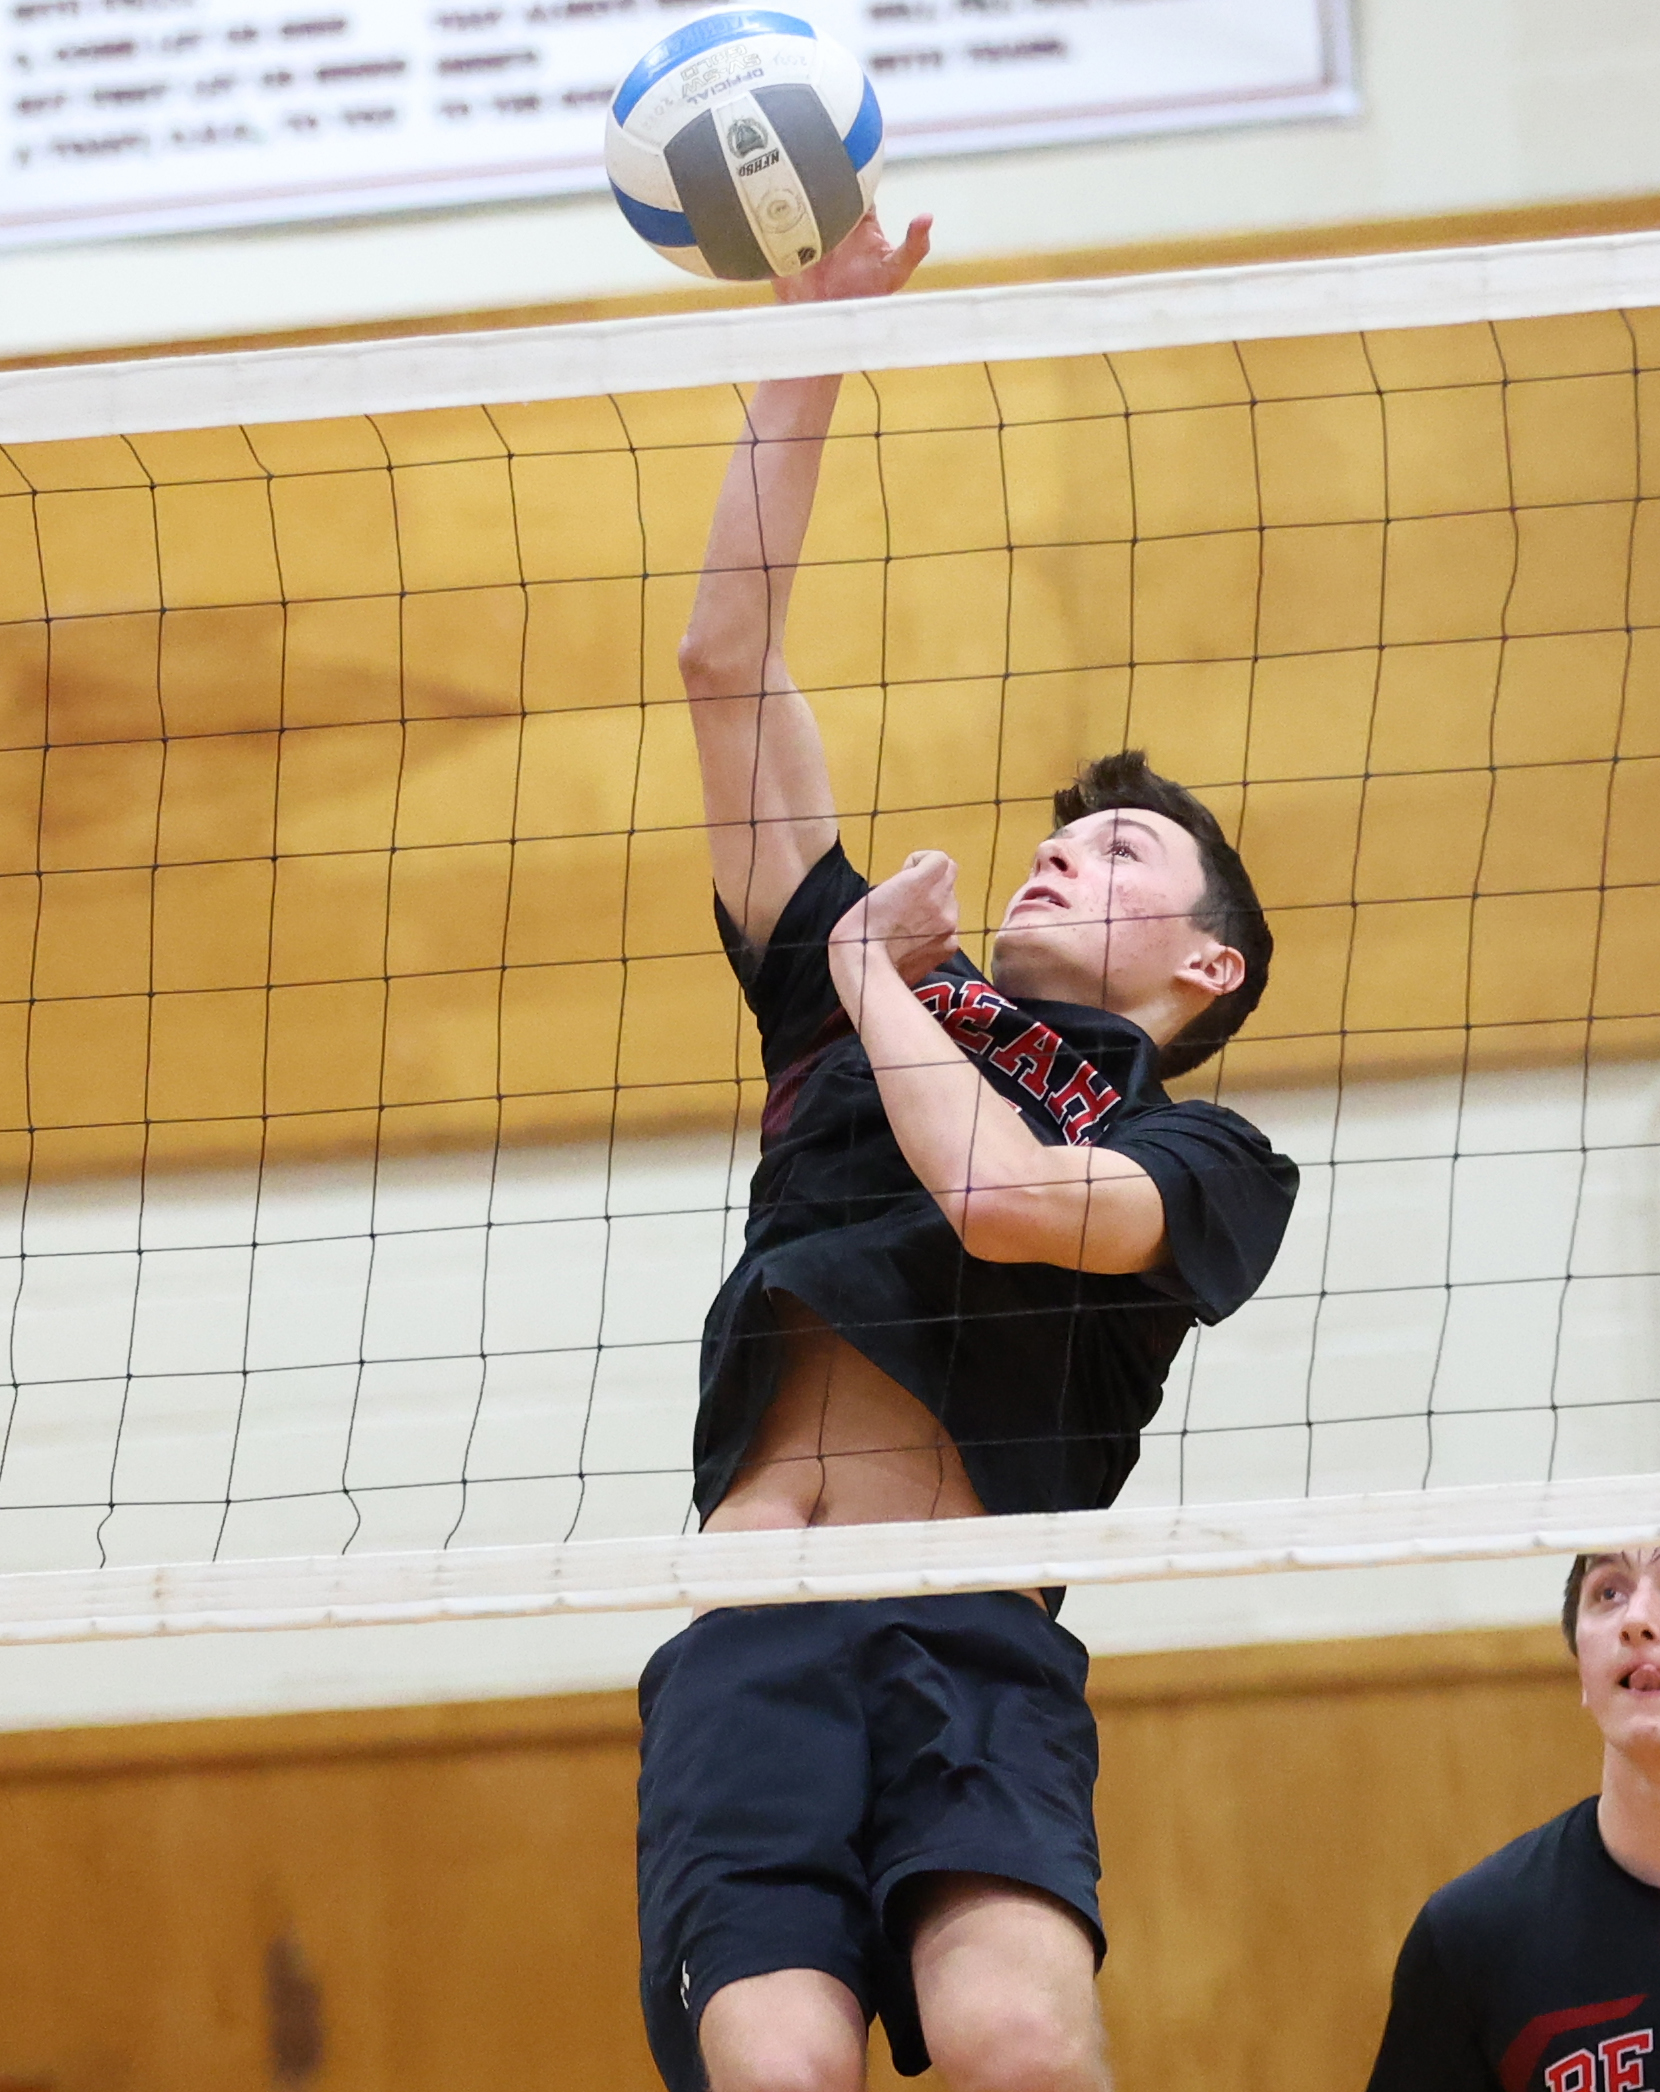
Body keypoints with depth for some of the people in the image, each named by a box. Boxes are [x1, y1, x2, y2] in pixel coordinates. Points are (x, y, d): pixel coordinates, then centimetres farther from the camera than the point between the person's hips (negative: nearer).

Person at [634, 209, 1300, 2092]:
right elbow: (728, 665, 26)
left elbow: (1002, 1196, -8)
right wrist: (803, 349, 24)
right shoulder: (859, 1012, 27)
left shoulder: (1206, 1160, 15)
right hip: (747, 1636, 3)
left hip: (976, 1647, -2)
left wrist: (880, 973, 11)